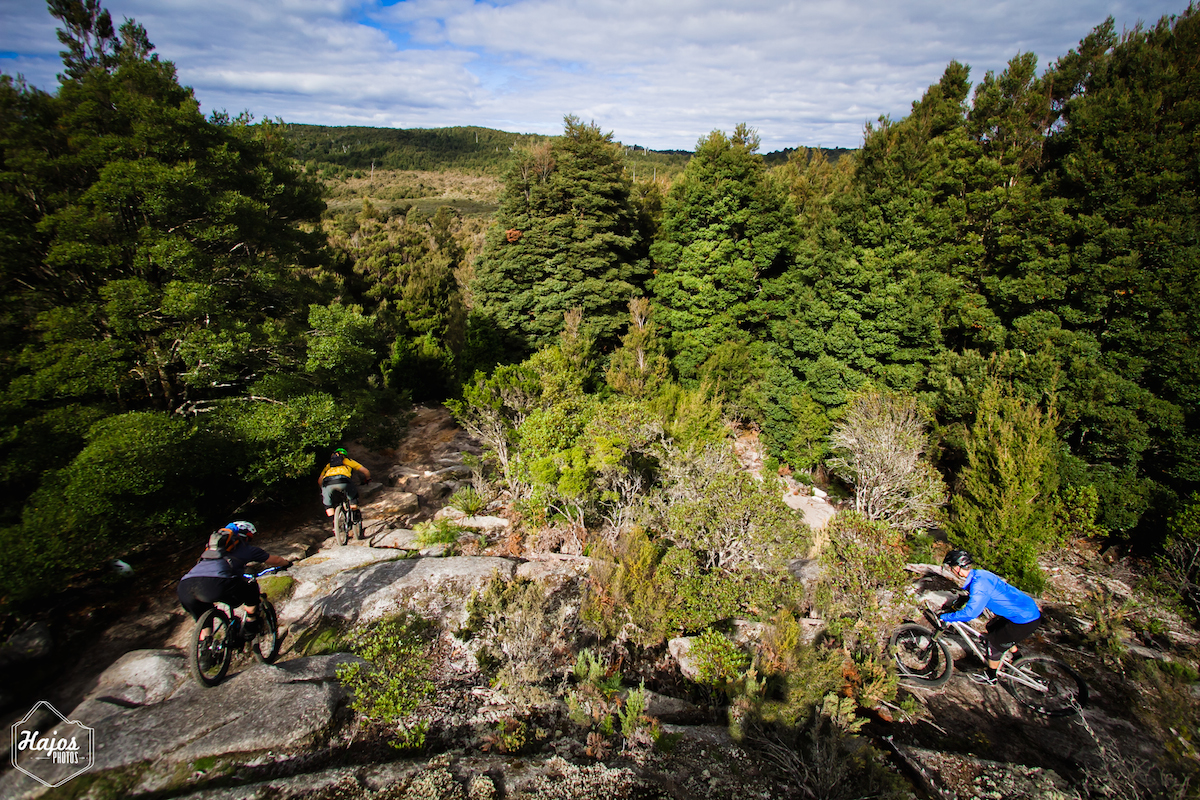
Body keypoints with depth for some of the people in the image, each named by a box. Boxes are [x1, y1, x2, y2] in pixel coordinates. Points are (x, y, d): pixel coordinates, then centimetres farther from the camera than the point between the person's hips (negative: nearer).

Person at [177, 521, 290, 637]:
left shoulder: (214, 546, 39)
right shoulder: (247, 548, 24)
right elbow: (274, 560, 36)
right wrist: (286, 563, 59)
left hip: (184, 587, 6)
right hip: (216, 584, -6)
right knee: (251, 586, 24)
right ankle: (251, 625, 30)